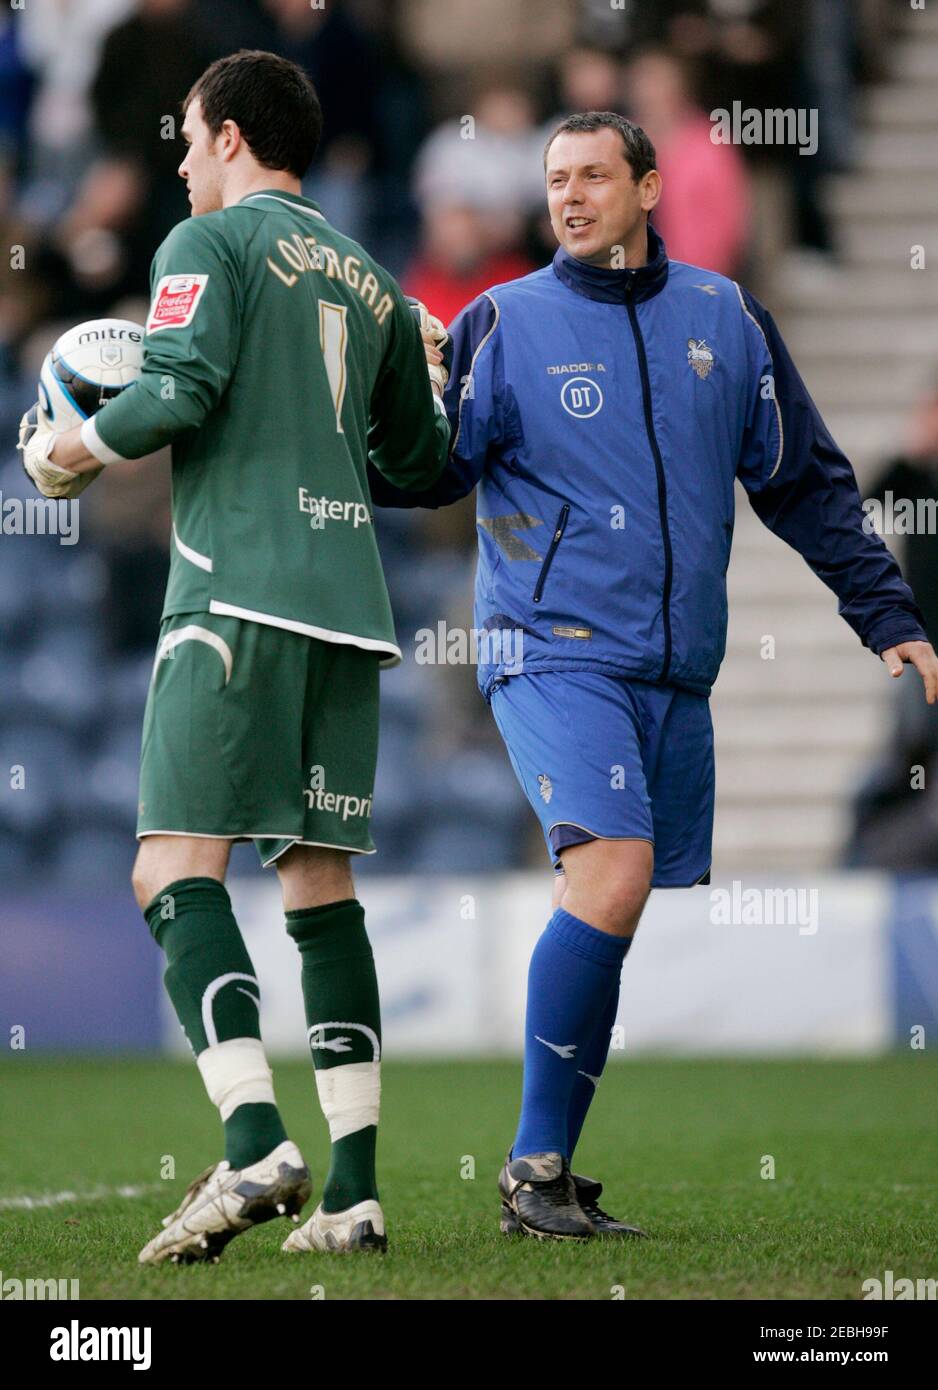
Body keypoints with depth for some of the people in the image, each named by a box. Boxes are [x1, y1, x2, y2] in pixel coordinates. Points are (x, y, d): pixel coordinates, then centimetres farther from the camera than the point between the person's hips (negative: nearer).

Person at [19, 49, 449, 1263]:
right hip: (347, 603, 7)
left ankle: (255, 1144, -25)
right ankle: (354, 1187, 0)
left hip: (237, 588, -7)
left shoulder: (210, 244, 1)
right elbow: (420, 462, 26)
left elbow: (178, 390, -14)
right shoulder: (368, 280, 22)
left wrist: (68, 455, 2)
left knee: (176, 870, -9)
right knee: (320, 883, 7)